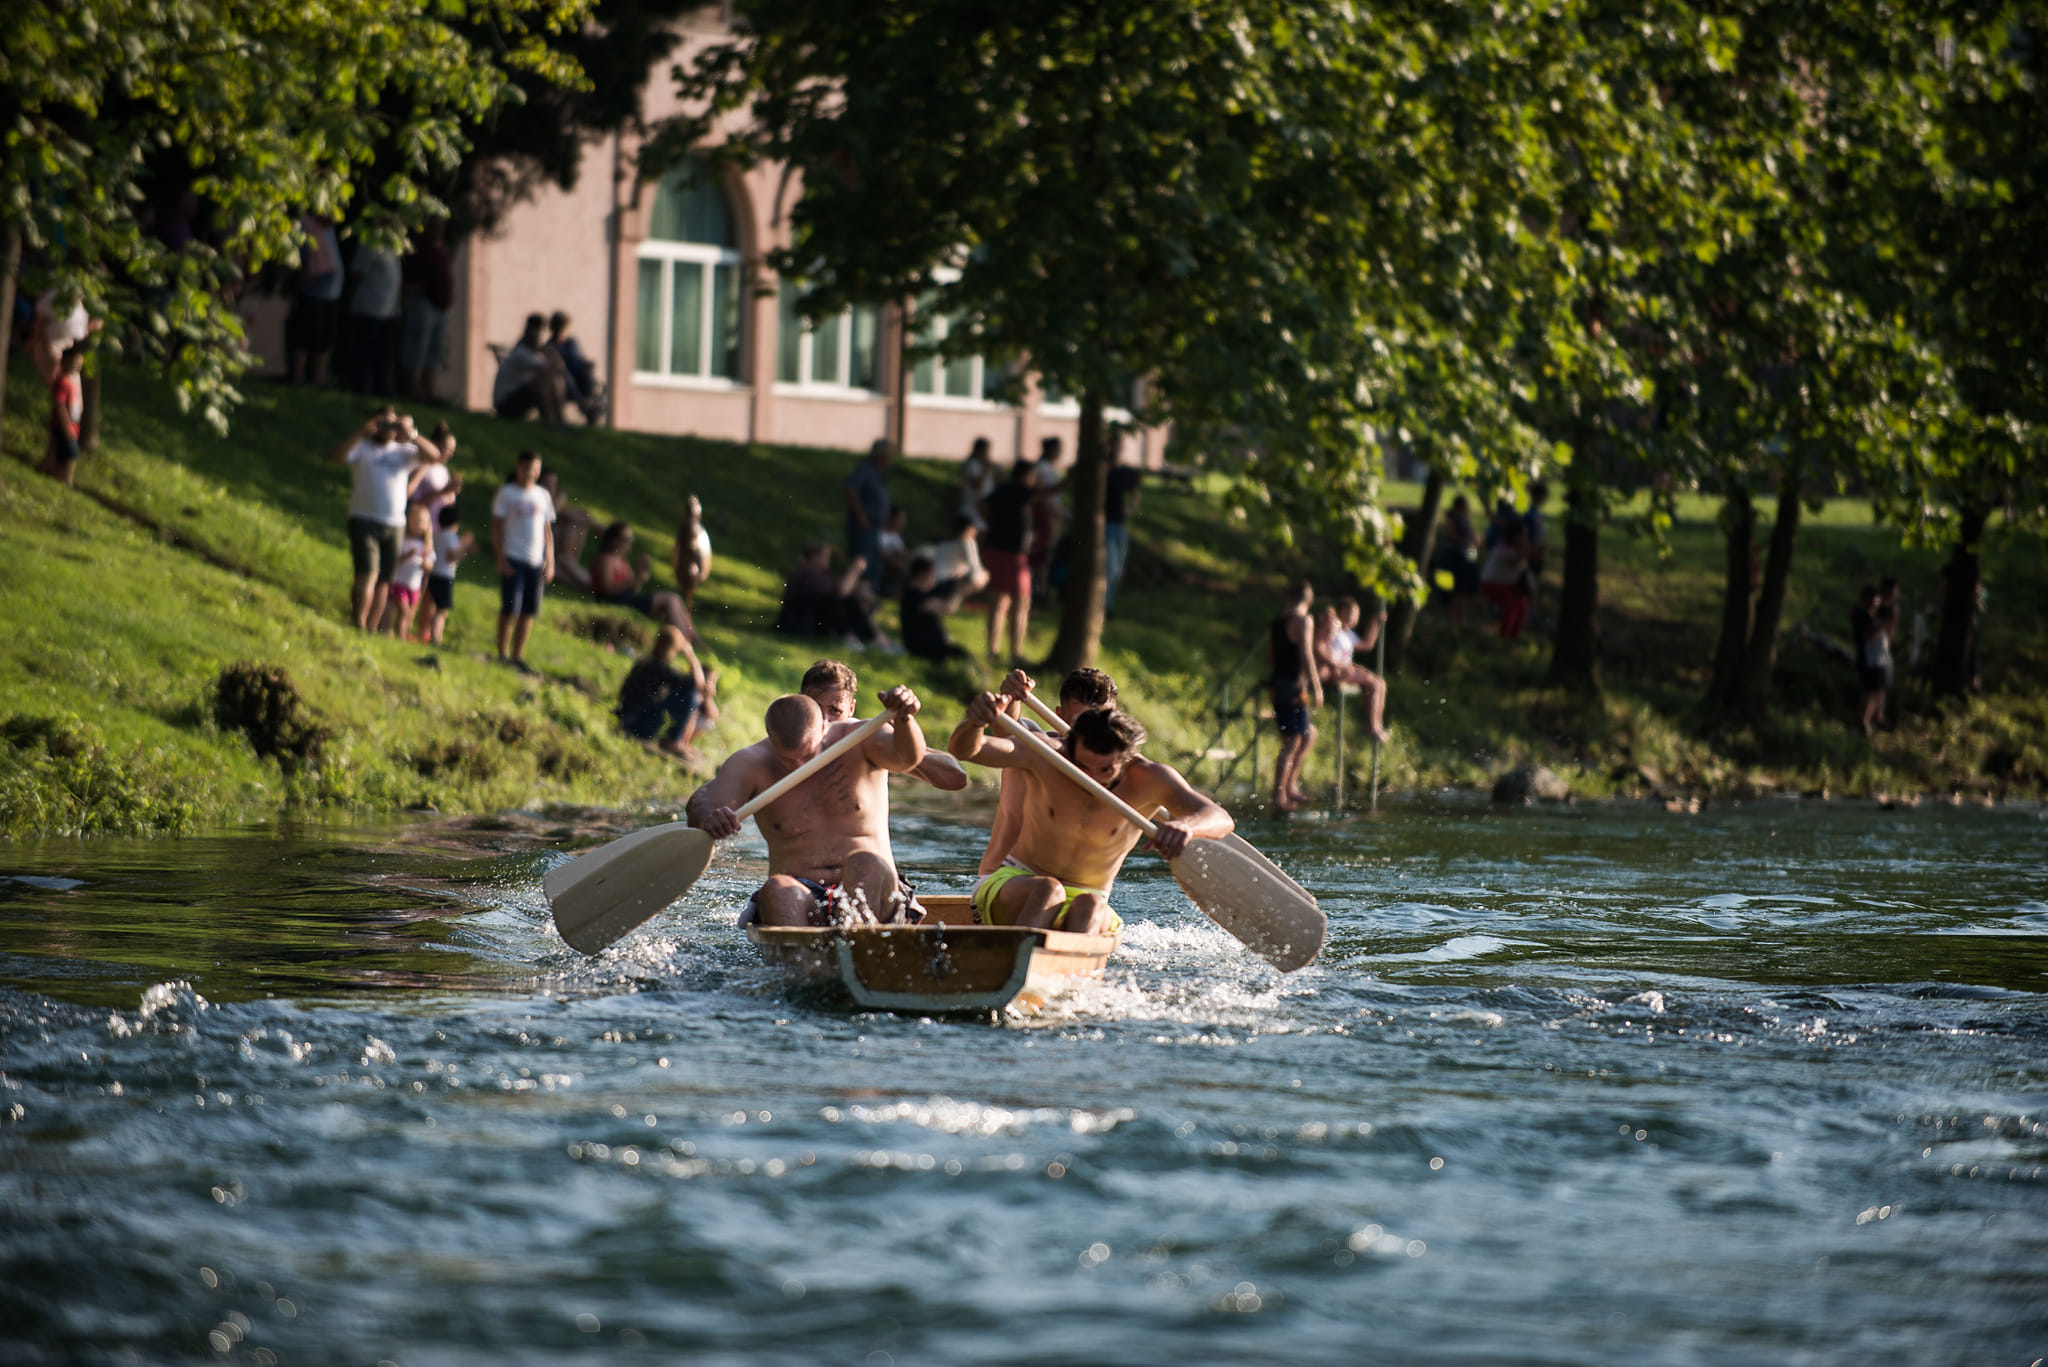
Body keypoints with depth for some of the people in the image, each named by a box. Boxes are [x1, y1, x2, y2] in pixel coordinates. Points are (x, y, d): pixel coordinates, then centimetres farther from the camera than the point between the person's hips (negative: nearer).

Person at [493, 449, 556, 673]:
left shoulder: (542, 495, 13)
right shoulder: (507, 493, 0)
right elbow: (496, 528, -2)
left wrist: (550, 562, 10)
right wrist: (501, 559, -10)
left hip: (536, 560, 4)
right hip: (513, 559, -4)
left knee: (529, 612, 4)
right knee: (510, 608, -7)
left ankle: (518, 656, 12)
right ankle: (503, 654, 2)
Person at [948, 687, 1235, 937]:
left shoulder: (1147, 779, -13)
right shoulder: (1044, 756, -13)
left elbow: (1221, 820, -24)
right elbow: (963, 749, -24)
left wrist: (1187, 826, -49)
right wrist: (975, 723, -49)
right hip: (1016, 886, -1)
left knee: (1089, 908, -35)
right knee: (1048, 890, -36)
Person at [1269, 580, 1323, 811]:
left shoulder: (1277, 622, 13)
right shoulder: (1303, 622, -11)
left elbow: (1269, 655, 18)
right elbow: (1306, 656, -18)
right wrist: (1316, 688, -17)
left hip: (1278, 685, 8)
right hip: (1294, 687, -8)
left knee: (1309, 734, 18)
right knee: (1292, 742, -4)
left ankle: (1290, 785, 14)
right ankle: (1280, 795, -4)